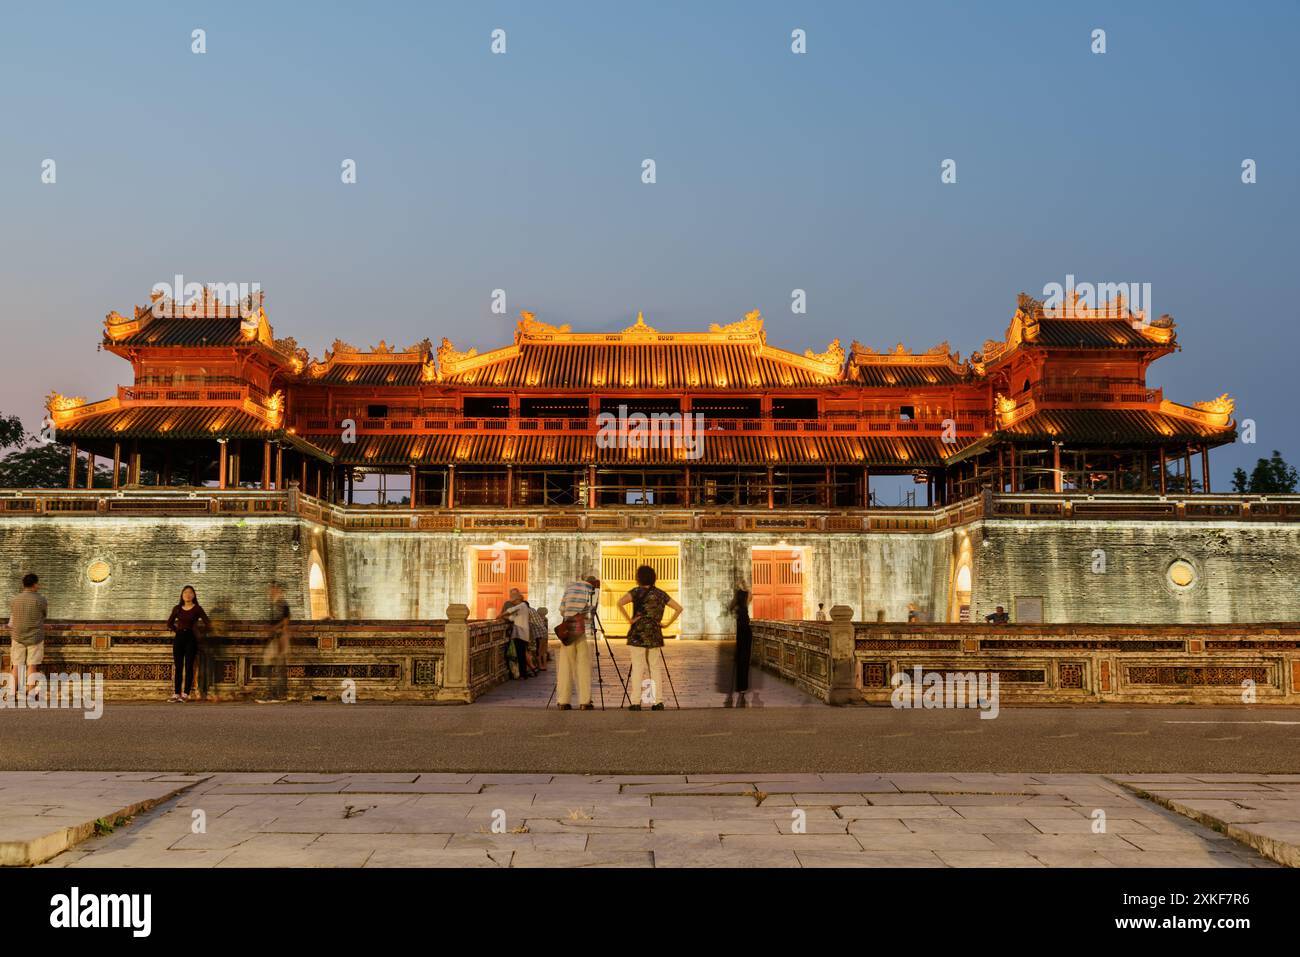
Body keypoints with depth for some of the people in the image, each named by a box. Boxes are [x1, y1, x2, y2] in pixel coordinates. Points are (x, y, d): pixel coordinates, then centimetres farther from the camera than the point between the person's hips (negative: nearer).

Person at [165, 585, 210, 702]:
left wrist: (196, 629, 1)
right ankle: (176, 694, 5)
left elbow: (207, 623, -3)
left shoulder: (197, 609, 0)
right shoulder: (177, 608, 10)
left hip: (191, 638, -3)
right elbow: (169, 622, 20)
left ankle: (186, 694, -1)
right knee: (178, 666, 2)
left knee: (188, 666, -4)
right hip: (179, 638, 3)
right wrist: (174, 631, 7)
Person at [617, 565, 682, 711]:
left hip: (638, 634, -3)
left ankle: (636, 703, -4)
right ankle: (658, 702, 4)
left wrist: (629, 620, -11)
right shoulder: (661, 594, 9)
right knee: (656, 668, 9)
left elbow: (620, 603, -19)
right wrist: (668, 624, 9)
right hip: (655, 635, 3)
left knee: (637, 669, -1)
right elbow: (679, 608, 10)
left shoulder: (637, 592, -4)